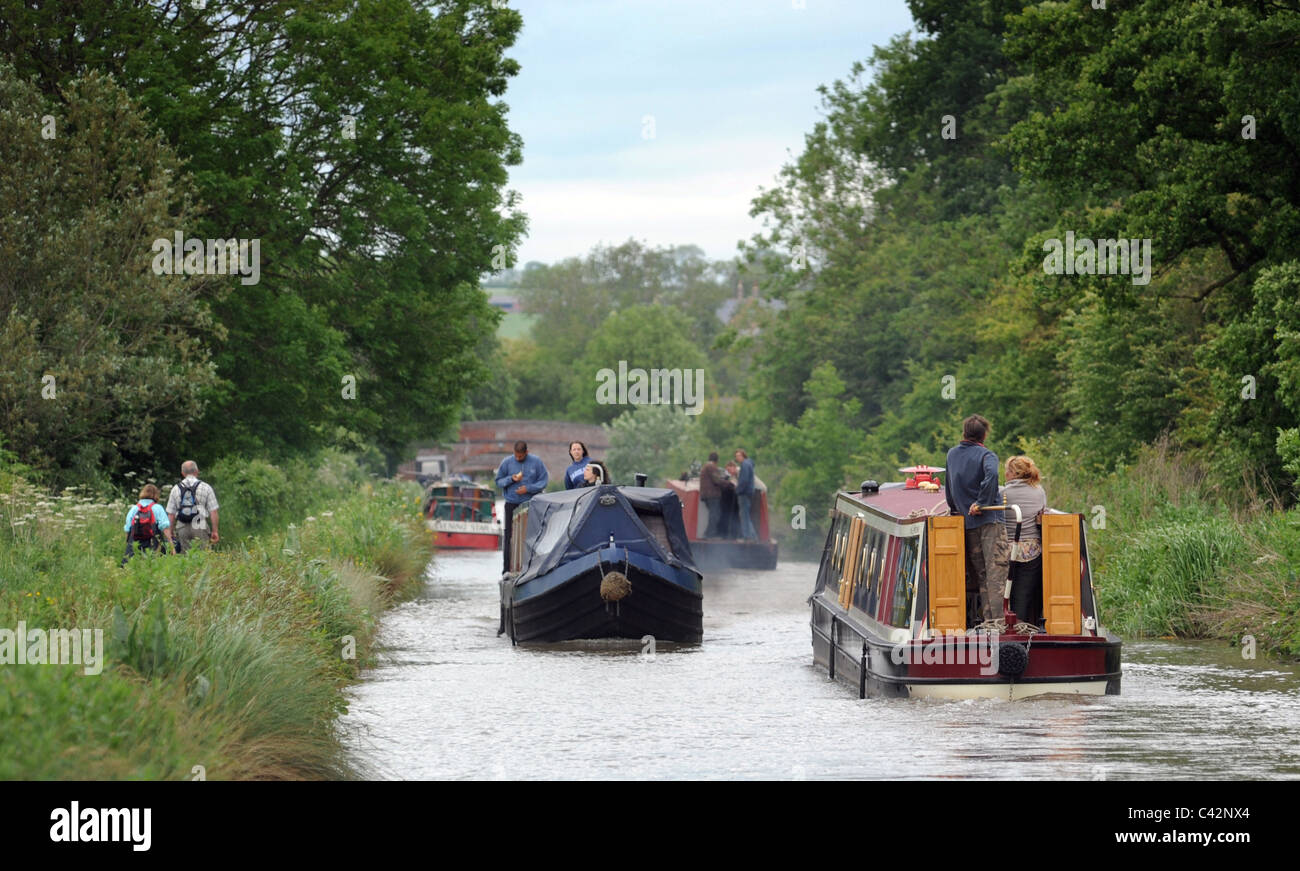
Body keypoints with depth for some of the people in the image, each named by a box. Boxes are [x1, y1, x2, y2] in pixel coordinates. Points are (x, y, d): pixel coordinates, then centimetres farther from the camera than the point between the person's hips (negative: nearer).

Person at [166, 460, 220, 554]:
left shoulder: (176, 489, 8)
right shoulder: (205, 487, 2)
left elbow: (171, 514, 8)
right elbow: (213, 511, -1)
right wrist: (215, 531, 5)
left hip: (182, 529, 2)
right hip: (200, 527, -2)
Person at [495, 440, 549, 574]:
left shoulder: (536, 462, 1)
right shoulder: (507, 462, 3)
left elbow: (543, 481, 2)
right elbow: (499, 481, 7)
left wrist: (528, 488, -12)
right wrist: (511, 479, -12)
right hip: (511, 504, 0)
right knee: (509, 535, -3)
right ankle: (507, 567, -1)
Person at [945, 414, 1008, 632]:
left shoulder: (952, 455, 13)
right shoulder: (986, 455, -6)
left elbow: (949, 487, 23)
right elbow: (991, 474, -27)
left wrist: (955, 509, 36)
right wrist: (981, 503, -20)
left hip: (967, 523, 6)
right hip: (990, 521, -6)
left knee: (980, 573, 11)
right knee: (995, 570, -9)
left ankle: (988, 619, 8)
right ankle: (996, 620, -18)